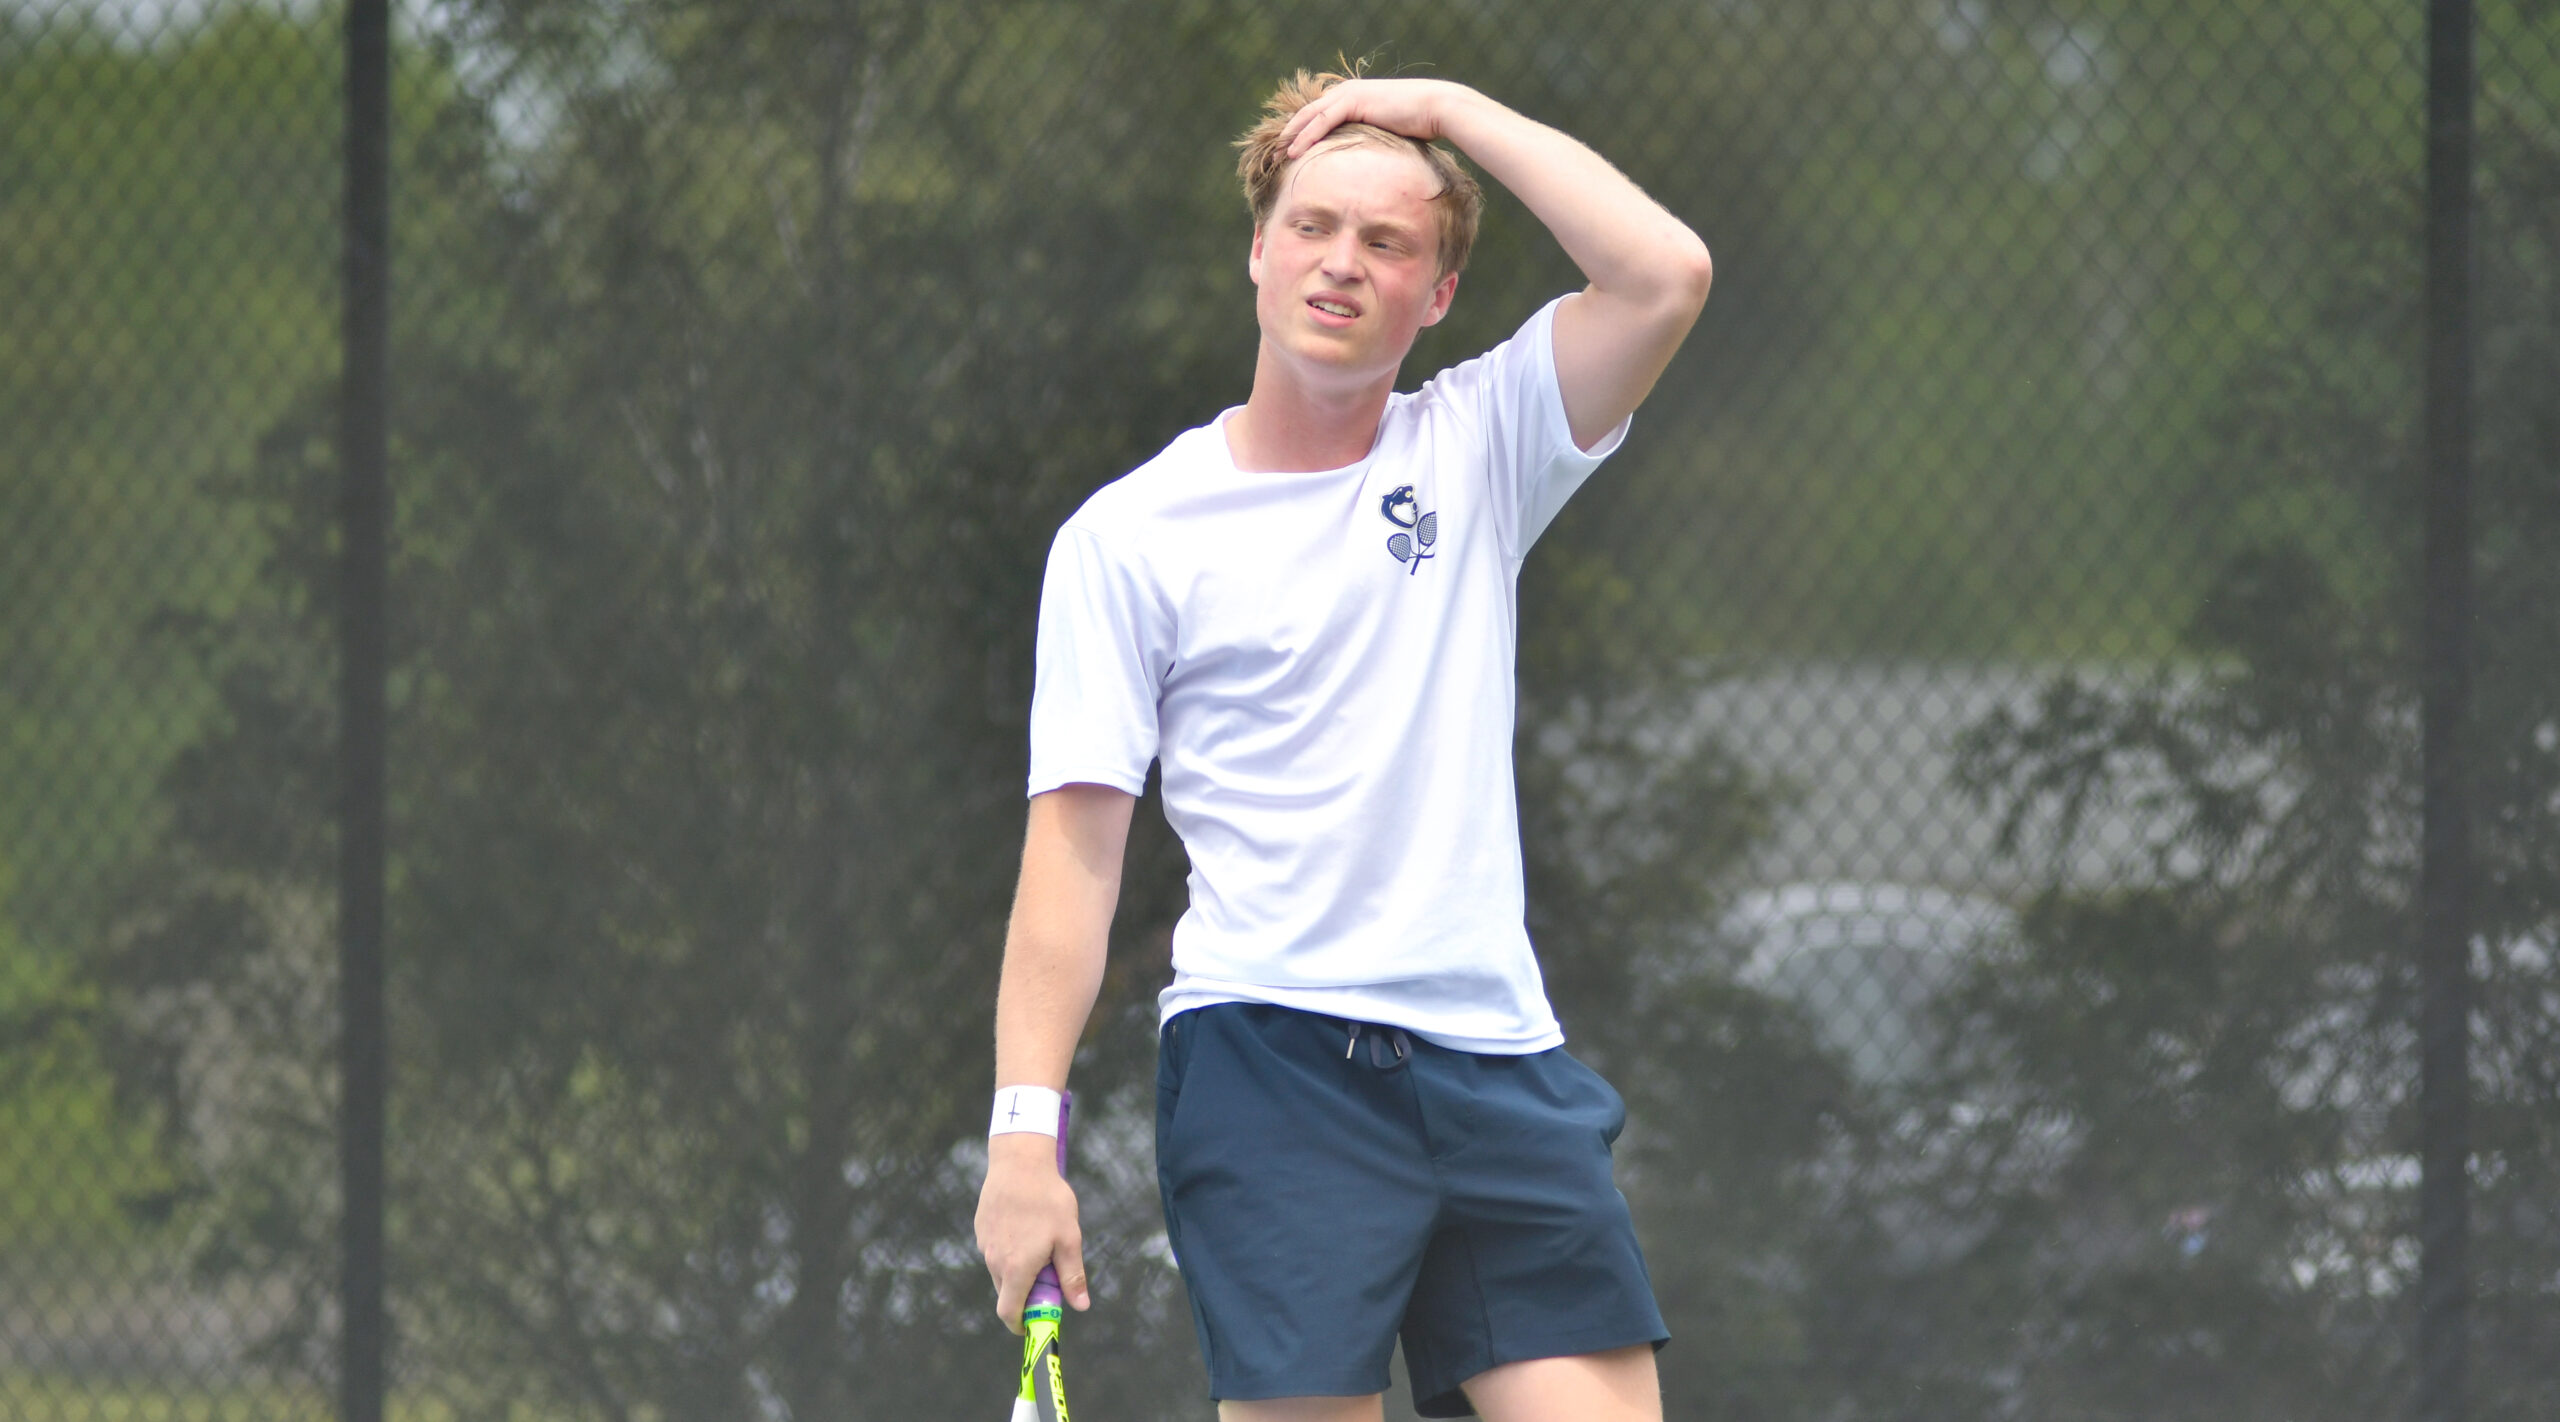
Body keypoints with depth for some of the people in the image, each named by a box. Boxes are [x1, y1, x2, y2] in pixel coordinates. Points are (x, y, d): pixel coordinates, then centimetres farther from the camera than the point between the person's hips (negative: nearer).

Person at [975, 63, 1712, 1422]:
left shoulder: (1476, 448, 11)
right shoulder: (1126, 537, 4)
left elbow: (1664, 274, -5)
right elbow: (1073, 847, 0)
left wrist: (1450, 110, 0)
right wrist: (1024, 1131, -8)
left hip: (1499, 1068, 3)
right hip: (1270, 1057, -3)